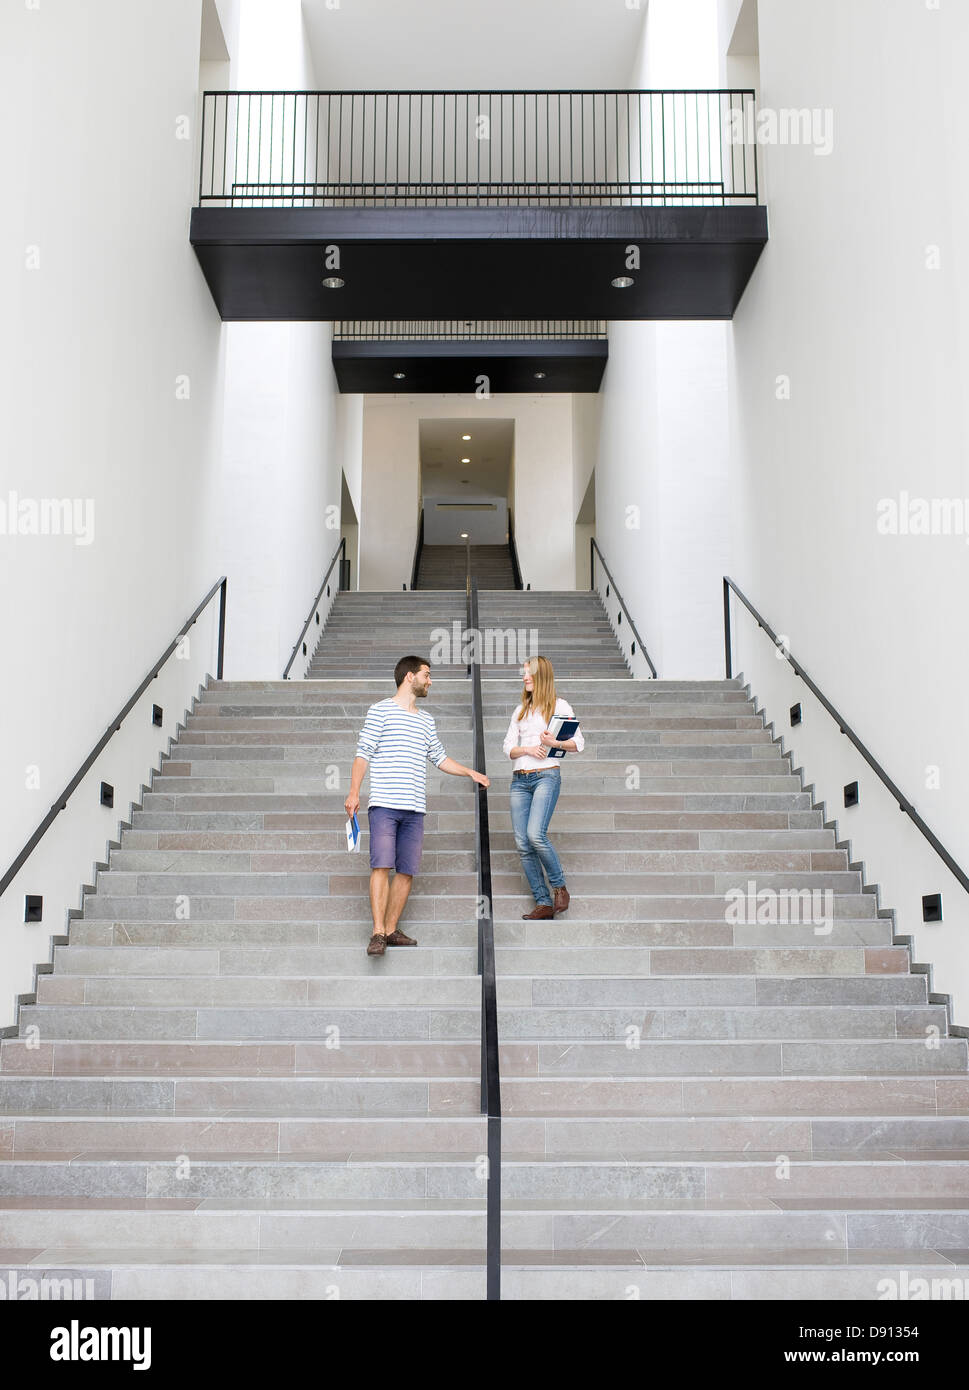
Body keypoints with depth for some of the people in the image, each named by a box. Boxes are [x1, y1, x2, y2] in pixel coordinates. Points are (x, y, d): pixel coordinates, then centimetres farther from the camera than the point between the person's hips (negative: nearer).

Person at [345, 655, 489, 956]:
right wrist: (354, 792, -11)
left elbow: (439, 758, 32)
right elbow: (363, 754, -2)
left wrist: (470, 772, 25)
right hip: (384, 804, -6)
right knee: (382, 866, -13)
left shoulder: (426, 721, 21)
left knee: (406, 871, 2)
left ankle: (391, 930, 9)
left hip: (415, 808, 6)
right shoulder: (380, 710, 3)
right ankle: (378, 933, -13)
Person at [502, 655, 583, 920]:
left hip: (546, 776, -6)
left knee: (535, 835, -22)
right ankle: (544, 903, 3)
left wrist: (554, 743, -16)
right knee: (522, 844, -3)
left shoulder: (559, 706, 6)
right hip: (520, 779, 6)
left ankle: (559, 887, -1)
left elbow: (578, 744, 2)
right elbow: (508, 747, 14)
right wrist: (528, 749, -6)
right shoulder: (520, 710, 20)